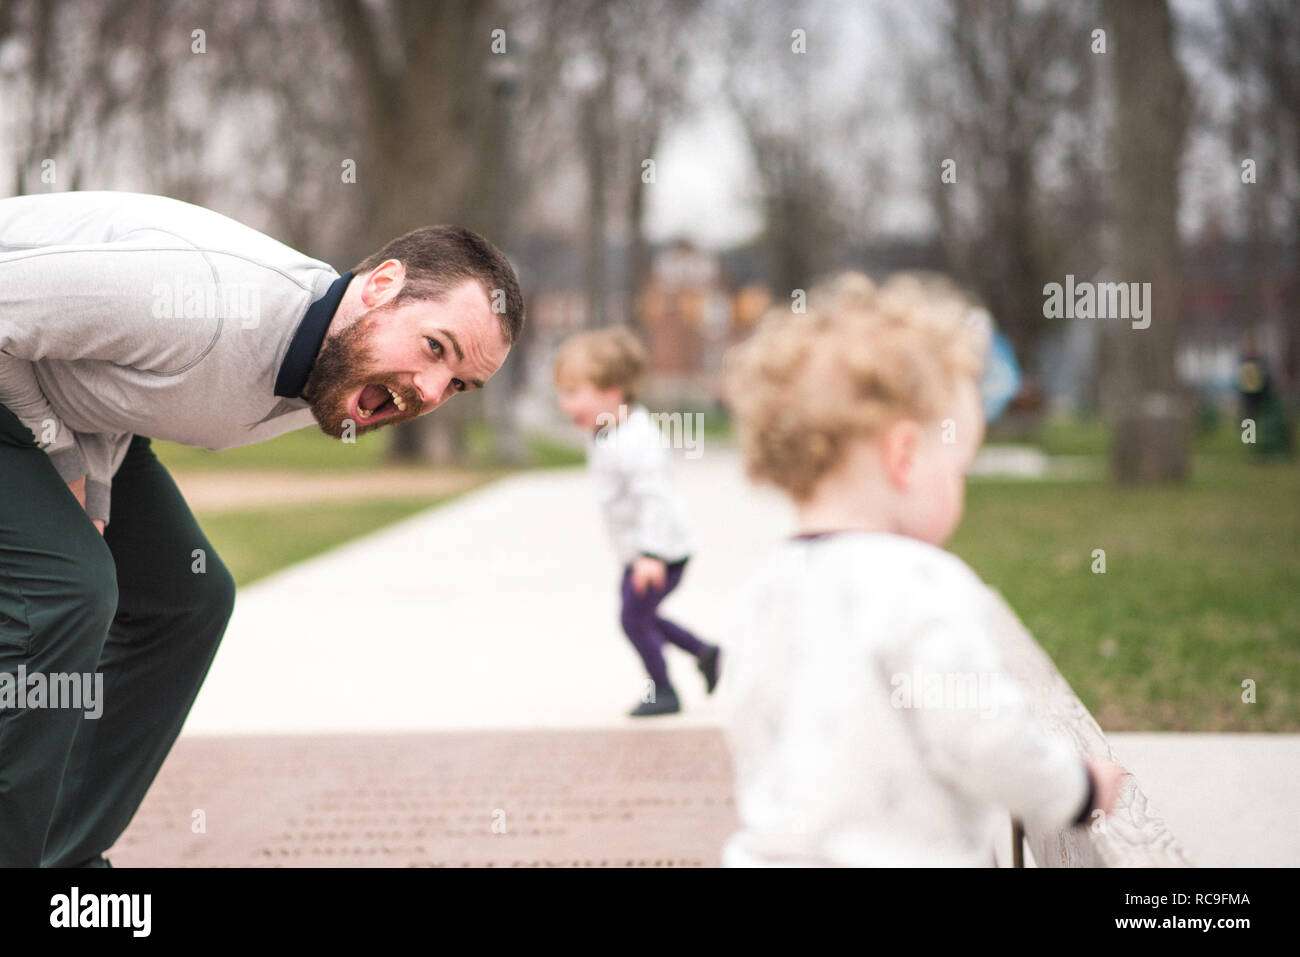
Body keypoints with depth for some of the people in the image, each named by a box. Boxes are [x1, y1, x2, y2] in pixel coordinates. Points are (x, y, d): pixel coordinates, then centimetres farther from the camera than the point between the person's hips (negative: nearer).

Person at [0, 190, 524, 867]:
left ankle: (66, 857, 12)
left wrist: (89, 483, -8)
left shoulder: (321, 390, -8)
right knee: (64, 587, -24)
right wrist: (62, 452, -18)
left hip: (70, 402, 9)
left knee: (186, 598, 4)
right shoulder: (207, 299, -38)